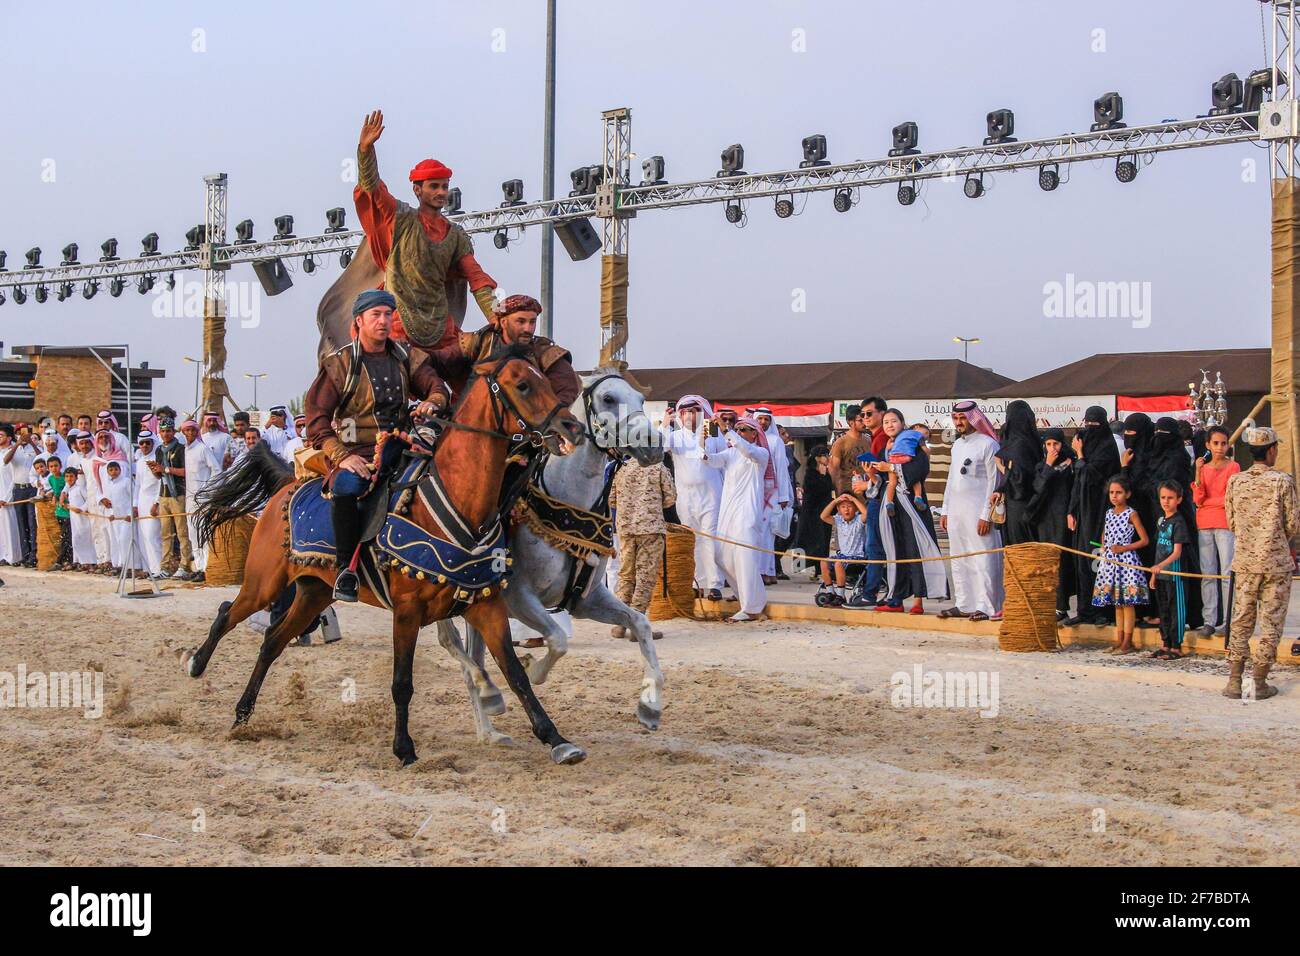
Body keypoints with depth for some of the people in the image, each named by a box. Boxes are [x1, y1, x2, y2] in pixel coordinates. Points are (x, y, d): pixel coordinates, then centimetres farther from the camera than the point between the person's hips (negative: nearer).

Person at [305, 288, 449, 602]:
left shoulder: (405, 358, 14)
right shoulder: (339, 364, 2)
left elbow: (436, 386, 10)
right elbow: (316, 416, -4)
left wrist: (431, 402, -17)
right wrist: (341, 456, -18)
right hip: (355, 453, -4)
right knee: (347, 486, -37)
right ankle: (346, 568, -23)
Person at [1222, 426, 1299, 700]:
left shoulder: (1235, 481, 1)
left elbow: (1232, 523, 7)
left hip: (1245, 561, 3)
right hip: (1277, 563, -3)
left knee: (1241, 620, 10)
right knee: (1271, 621, 4)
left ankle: (1235, 680, 9)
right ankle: (1260, 683, 6)